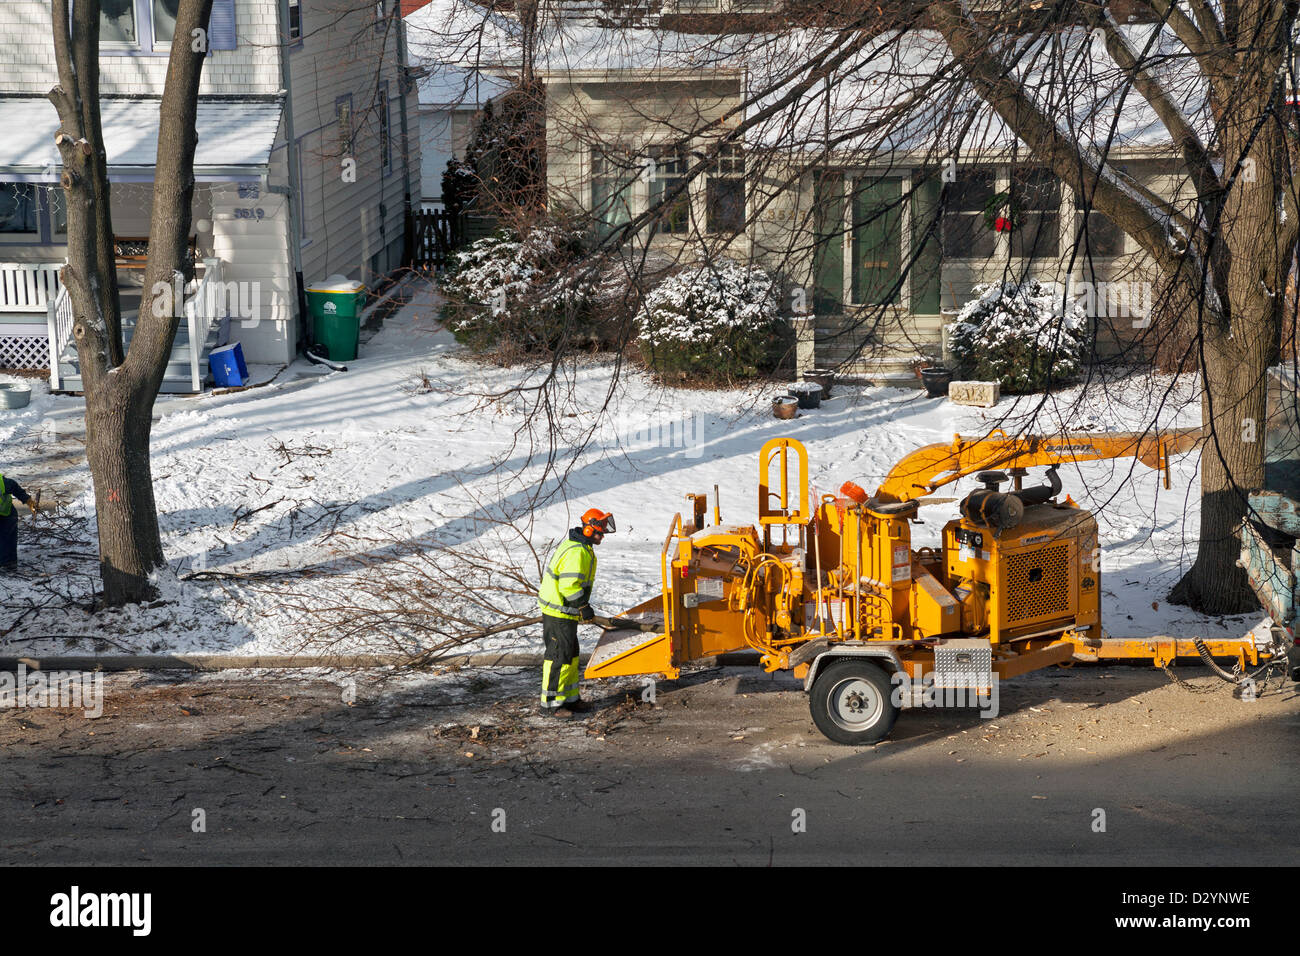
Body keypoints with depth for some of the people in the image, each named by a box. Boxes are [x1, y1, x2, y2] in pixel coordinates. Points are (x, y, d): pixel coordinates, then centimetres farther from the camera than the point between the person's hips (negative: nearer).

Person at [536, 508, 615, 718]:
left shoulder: (583, 547, 13)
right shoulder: (577, 552, -22)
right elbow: (569, 585, -27)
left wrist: (583, 606, 22)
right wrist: (584, 607, -19)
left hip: (563, 611, 11)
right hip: (559, 612, -11)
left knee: (570, 655, 17)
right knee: (559, 656, -6)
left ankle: (570, 698, 26)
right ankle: (550, 704, -1)